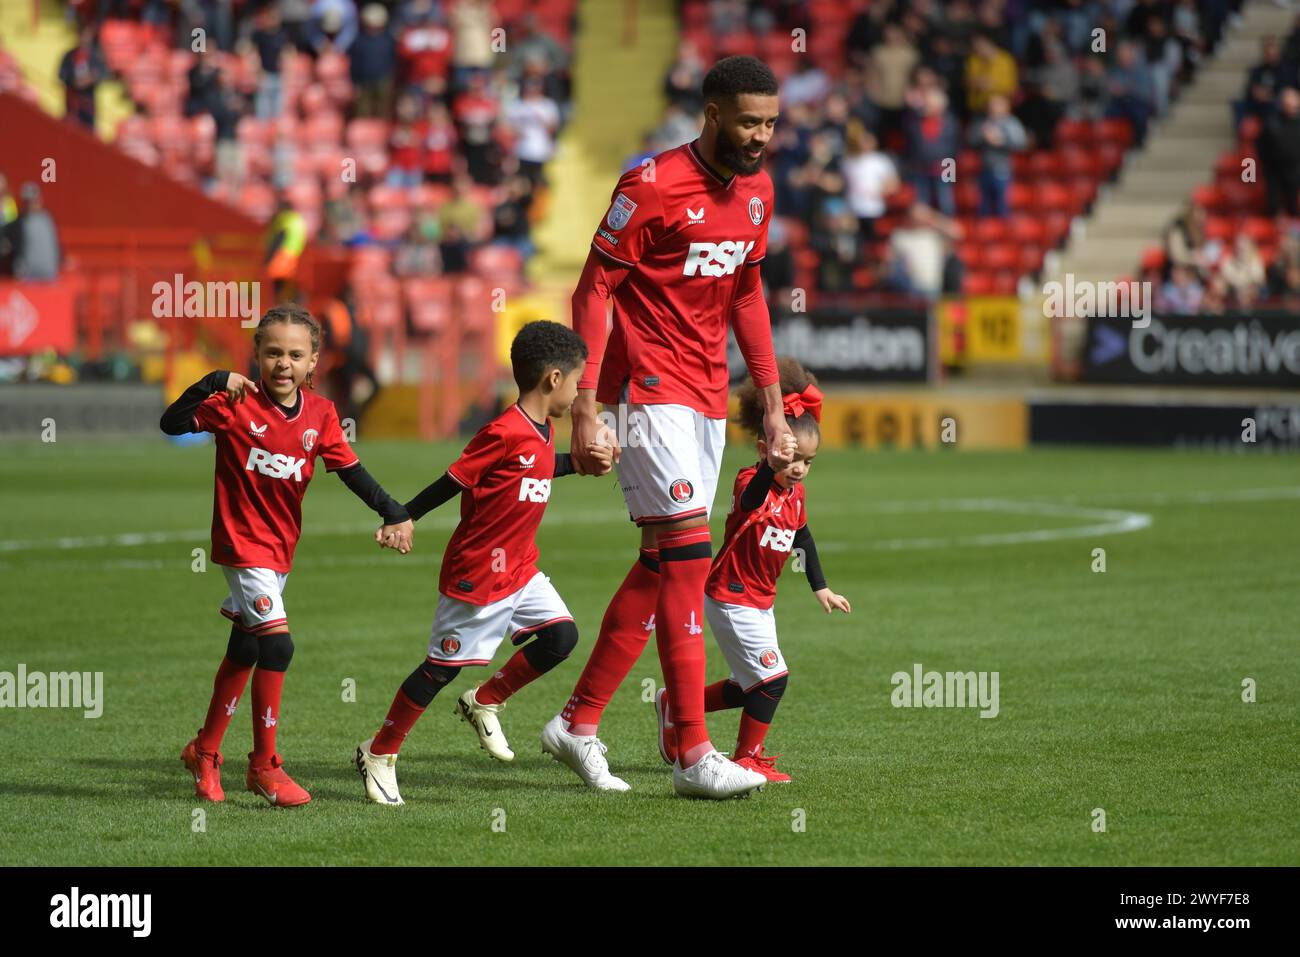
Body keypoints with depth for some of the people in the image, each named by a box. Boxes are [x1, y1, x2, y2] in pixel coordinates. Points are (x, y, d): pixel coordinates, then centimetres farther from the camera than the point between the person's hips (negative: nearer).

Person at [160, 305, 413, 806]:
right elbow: (172, 423, -19)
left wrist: (394, 515, -6)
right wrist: (213, 385, -32)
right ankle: (264, 765, -8)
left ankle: (204, 751, 34)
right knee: (277, 645, -17)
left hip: (282, 547, 6)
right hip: (242, 543, -6)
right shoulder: (236, 404, -13)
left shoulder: (320, 415, 0)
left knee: (244, 652, 17)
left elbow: (352, 471, 4)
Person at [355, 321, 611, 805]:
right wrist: (403, 519, -17)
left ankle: (484, 701, 12)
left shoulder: (542, 432, 7)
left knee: (560, 636, -6)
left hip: (520, 568, 8)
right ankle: (378, 754, 14)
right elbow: (453, 481, -18)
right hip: (476, 573, -8)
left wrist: (580, 462, 22)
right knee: (443, 666, 0)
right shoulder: (503, 433, -21)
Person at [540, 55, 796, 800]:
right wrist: (585, 411, -17)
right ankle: (694, 754, -14)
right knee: (689, 549, -14)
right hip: (649, 389, -8)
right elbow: (593, 292, -12)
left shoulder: (757, 191, 9)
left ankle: (579, 723, 19)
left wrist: (774, 406, 17)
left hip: (707, 396, 8)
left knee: (662, 564, 9)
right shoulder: (653, 188, -14)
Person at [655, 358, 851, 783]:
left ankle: (675, 705, 33)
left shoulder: (796, 493, 4)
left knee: (750, 688, 15)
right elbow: (753, 497, -48)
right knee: (771, 677, -12)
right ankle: (747, 758, 2)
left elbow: (802, 537, 21)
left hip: (760, 604, 9)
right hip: (730, 600, -9)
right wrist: (771, 465, -68)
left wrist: (820, 588, 22)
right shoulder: (751, 485, -22)